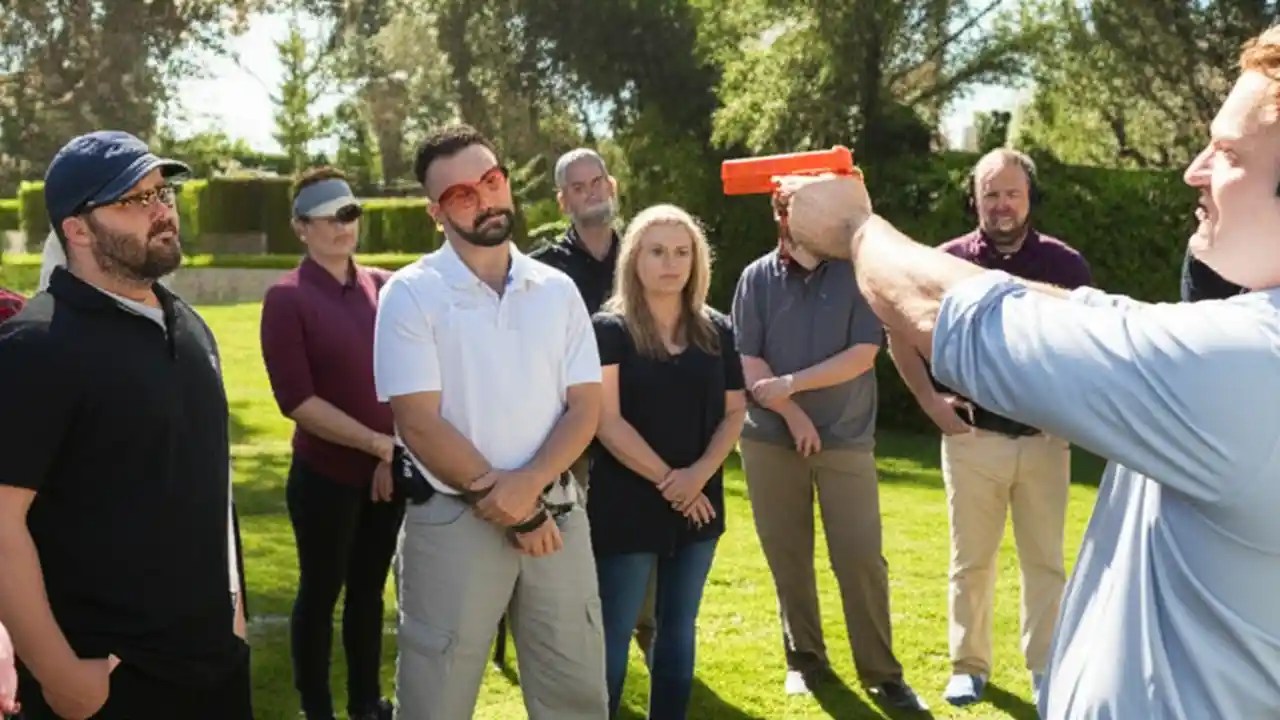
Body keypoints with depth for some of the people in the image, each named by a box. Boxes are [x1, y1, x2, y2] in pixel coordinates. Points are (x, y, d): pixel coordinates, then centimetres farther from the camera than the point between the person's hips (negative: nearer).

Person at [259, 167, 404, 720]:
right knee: (320, 592, 9)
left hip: (390, 470, 4)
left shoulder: (385, 287, 3)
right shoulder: (287, 298, -8)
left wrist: (397, 451, -4)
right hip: (326, 475, -4)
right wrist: (378, 444, -16)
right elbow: (296, 399, -14)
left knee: (369, 589, 16)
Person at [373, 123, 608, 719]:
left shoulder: (557, 290, 6)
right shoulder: (412, 293, -6)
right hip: (453, 519, -3)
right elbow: (420, 424, -12)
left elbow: (585, 407, 1)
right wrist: (511, 510, -12)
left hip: (557, 513, 4)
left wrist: (529, 485, -16)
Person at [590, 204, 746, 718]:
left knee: (679, 631, 13)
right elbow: (606, 421, -14)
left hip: (699, 504, 5)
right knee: (613, 634, 2)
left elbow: (734, 411, 5)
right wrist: (665, 478, -15)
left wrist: (700, 472, -11)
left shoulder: (716, 331, 6)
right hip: (627, 507, -4)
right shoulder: (609, 330, -7)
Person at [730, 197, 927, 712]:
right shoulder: (757, 277, 2)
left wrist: (791, 384, -13)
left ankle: (881, 672, 10)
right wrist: (792, 415, -12)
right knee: (787, 556, 9)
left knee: (862, 558, -2)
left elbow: (863, 355, -9)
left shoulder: (858, 272, -2)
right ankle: (804, 658, 25)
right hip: (771, 439, 2)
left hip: (846, 439, -1)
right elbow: (747, 363, -2)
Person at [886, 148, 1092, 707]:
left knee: (1045, 561, 8)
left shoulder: (1065, 263, 1)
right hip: (972, 438, 0)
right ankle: (969, 666, 20)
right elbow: (900, 335, 7)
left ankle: (1046, 670, 20)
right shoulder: (946, 262, -2)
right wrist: (930, 400, -2)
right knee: (971, 559, 8)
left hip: (1045, 440, 1)